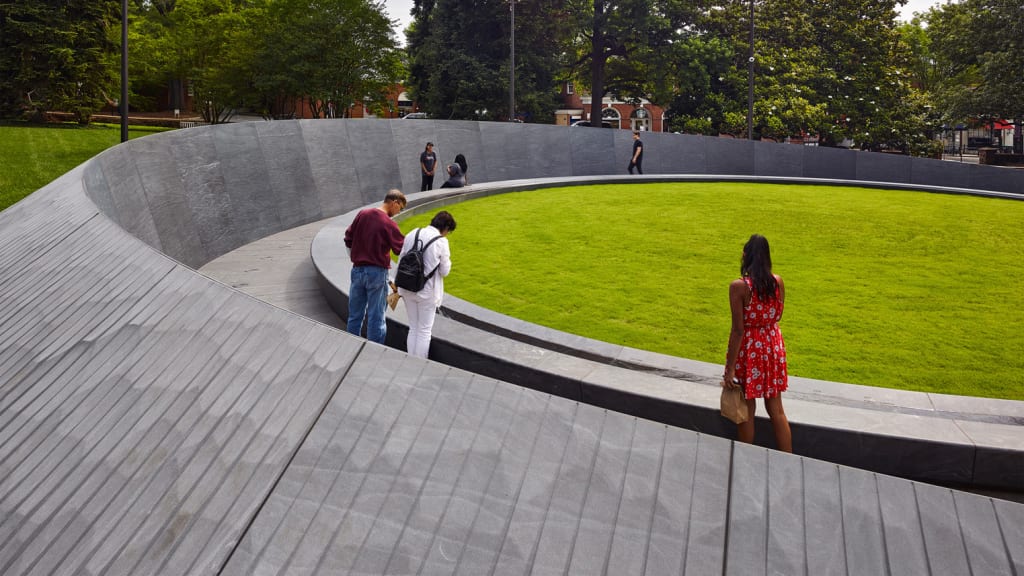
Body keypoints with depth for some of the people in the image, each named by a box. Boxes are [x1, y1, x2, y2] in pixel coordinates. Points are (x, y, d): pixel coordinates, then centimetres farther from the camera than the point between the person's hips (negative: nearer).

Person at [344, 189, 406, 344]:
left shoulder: (362, 214, 2)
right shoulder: (388, 224, -14)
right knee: (376, 317, 4)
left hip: (357, 270, 5)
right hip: (377, 273, -5)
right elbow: (402, 249, -11)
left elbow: (348, 239, 10)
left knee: (355, 315, 14)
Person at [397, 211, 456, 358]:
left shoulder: (412, 234, 2)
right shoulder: (441, 242, -13)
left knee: (413, 328, 17)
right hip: (427, 292, -5)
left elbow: (401, 261, 6)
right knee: (424, 331, 8)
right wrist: (447, 260, 12)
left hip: (408, 289, 5)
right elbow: (444, 271, -8)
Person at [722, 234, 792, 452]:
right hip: (773, 346, 4)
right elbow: (777, 317, 5)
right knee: (776, 410, 15)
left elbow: (738, 330, -19)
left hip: (748, 349, -4)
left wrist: (730, 368, -15)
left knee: (747, 411, 11)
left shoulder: (739, 286, -19)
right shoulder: (778, 282, -5)